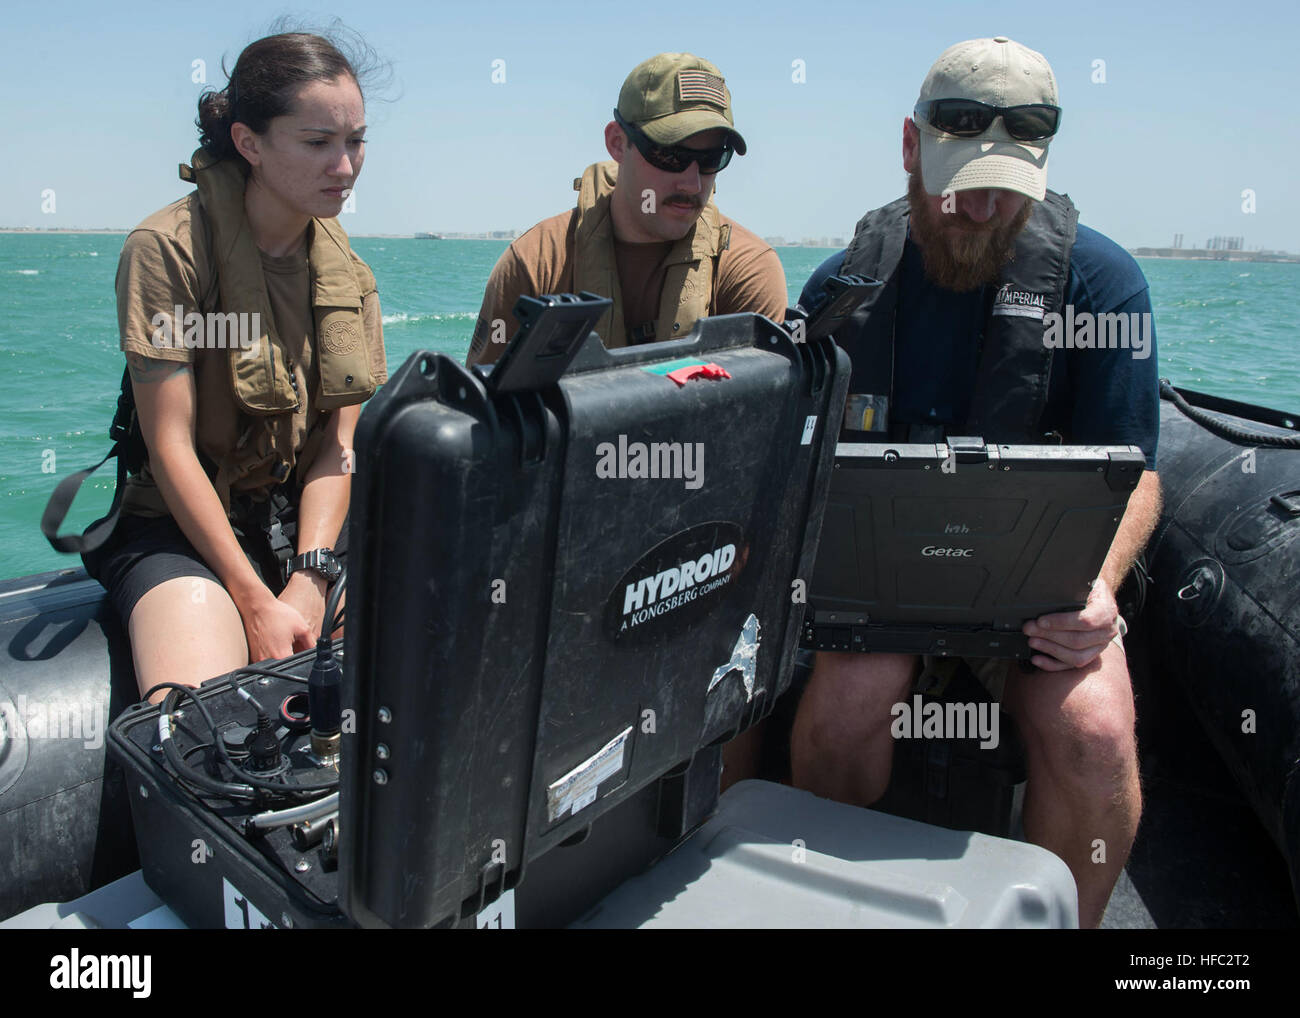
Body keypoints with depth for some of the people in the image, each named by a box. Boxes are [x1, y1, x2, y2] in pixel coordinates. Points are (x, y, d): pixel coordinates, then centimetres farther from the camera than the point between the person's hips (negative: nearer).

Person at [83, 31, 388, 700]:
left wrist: (309, 580, -16)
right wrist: (255, 602, -21)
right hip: (185, 524, -5)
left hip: (311, 519, 5)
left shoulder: (344, 266, 6)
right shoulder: (169, 248, -12)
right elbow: (171, 448, -14)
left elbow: (340, 442, -1)